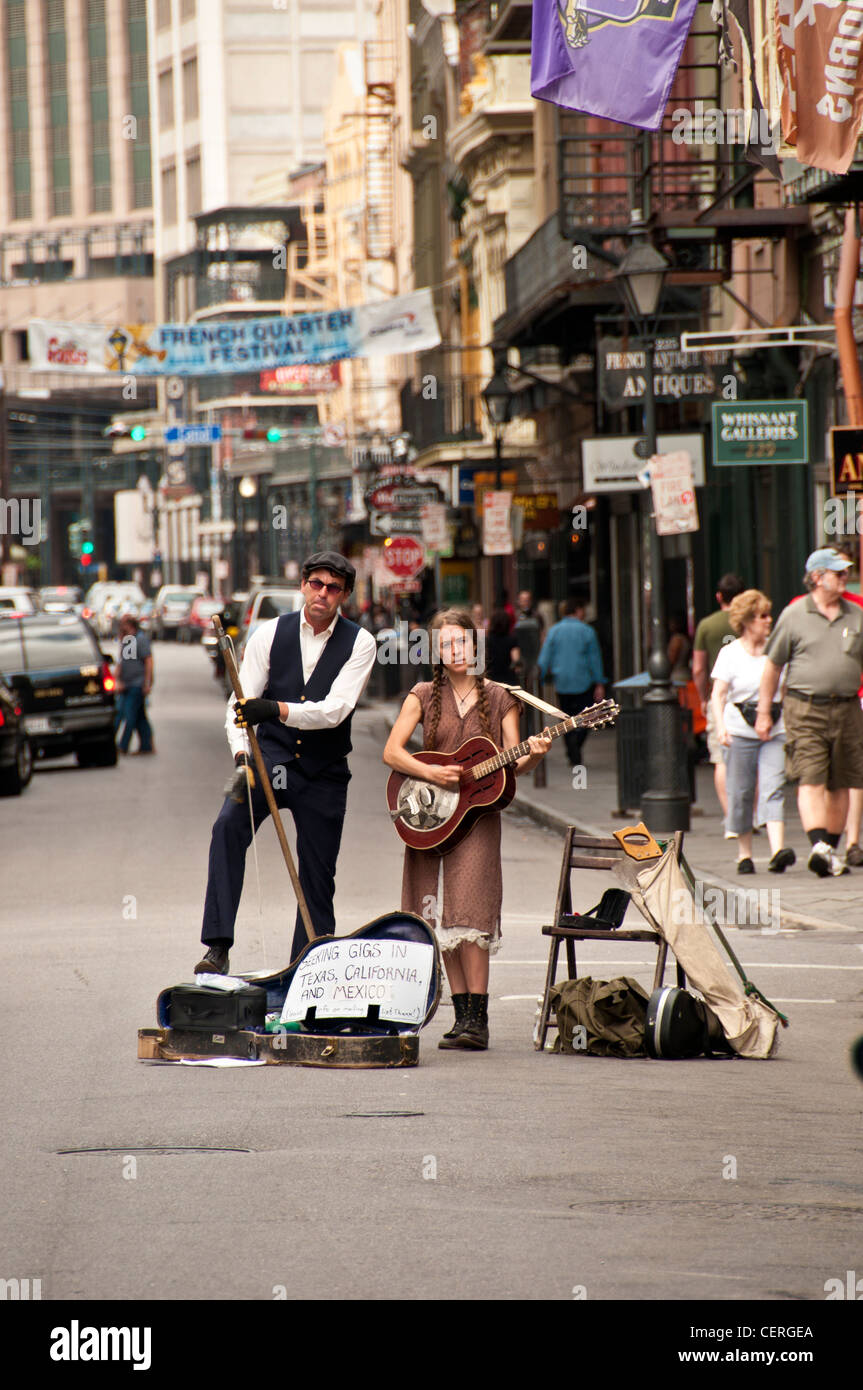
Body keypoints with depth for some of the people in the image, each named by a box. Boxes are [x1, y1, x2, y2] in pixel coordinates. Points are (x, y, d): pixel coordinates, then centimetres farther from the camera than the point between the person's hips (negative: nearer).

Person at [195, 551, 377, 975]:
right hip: (270, 760, 0)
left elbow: (334, 709, -17)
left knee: (317, 880, 4)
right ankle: (217, 947, -30)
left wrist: (276, 710, -33)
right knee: (228, 824, -27)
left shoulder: (359, 643, -4)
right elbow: (240, 704, -3)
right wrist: (242, 757, -21)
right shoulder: (270, 634, 0)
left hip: (323, 774, 0)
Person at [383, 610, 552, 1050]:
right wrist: (431, 773, -16)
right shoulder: (424, 696, 6)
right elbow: (392, 751, -2)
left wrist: (533, 756, -19)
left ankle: (477, 1018, -15)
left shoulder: (498, 698, 5)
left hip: (478, 813, -2)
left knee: (468, 910, -14)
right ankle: (463, 1014, 8)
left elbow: (513, 764, 2)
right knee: (441, 917, 2)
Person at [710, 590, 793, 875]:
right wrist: (721, 727, -15)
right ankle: (744, 854, 15)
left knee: (773, 789, -12)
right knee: (741, 794, 2)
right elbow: (718, 694, -1)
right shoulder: (730, 654, 1)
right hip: (740, 733, -2)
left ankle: (777, 851, -23)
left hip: (774, 732, 2)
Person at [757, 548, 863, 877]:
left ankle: (831, 849, 16)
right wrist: (763, 712, 6)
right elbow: (773, 665, 7)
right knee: (810, 780, -15)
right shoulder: (794, 615, 2)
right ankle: (818, 846, -26)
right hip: (805, 709, -4)